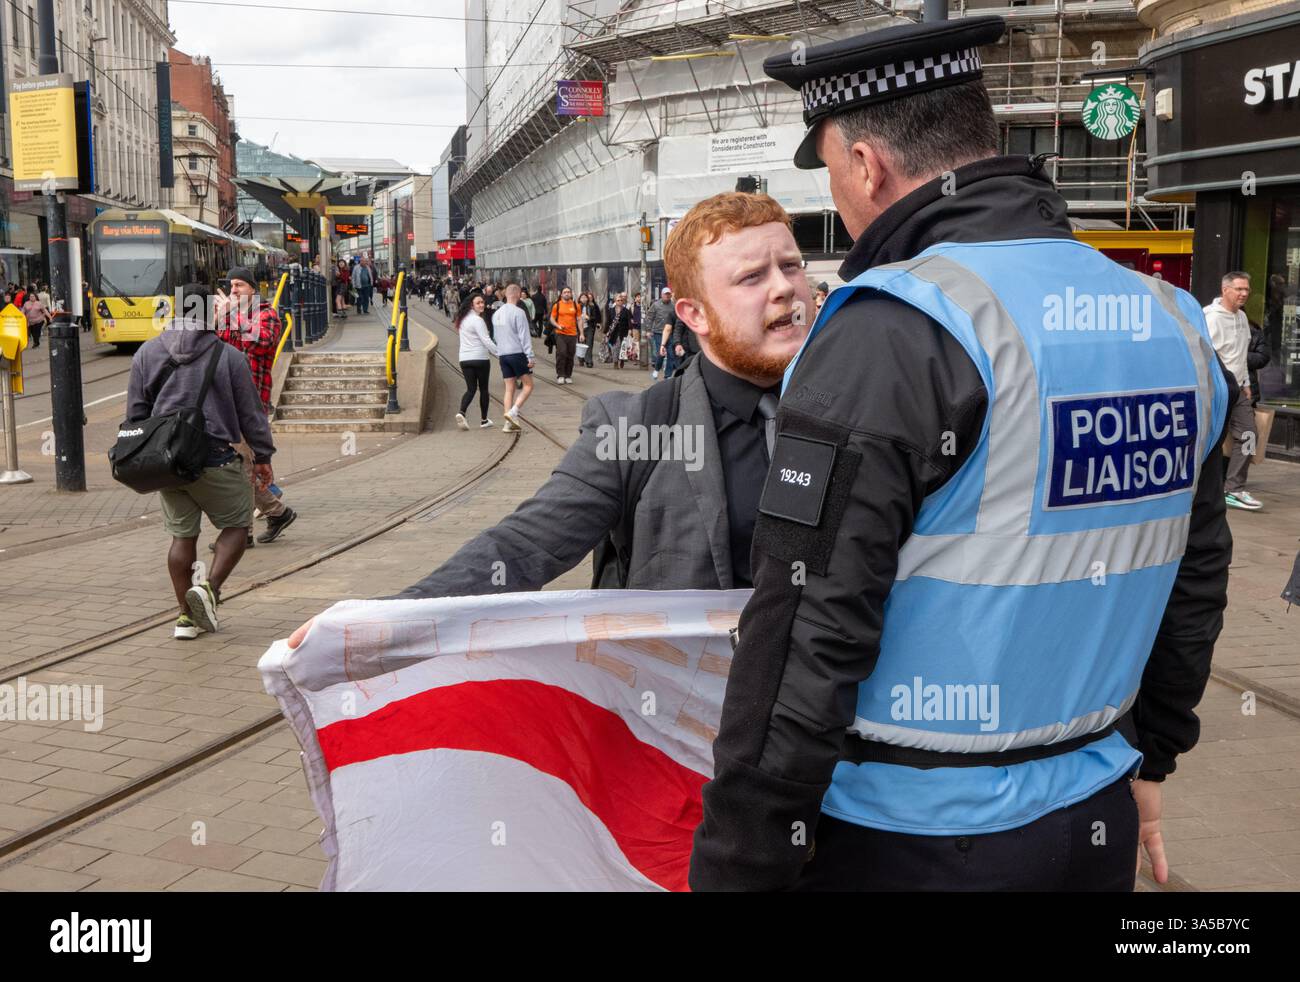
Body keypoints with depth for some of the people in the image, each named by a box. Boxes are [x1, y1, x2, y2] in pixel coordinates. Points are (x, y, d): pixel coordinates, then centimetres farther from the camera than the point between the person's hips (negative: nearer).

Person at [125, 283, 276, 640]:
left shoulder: (147, 352, 5)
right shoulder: (228, 356, -6)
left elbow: (136, 411, 10)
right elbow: (250, 412, -1)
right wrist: (262, 456, 9)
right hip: (214, 459, -4)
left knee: (182, 535, 13)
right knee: (236, 523, 12)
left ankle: (186, 616, 14)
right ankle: (209, 586, -8)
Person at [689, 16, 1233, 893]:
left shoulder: (892, 334, -19)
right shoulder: (1173, 325, 3)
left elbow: (808, 638, -22)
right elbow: (1194, 581, 12)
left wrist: (740, 865, -14)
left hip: (914, 841, -6)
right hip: (1099, 823, 7)